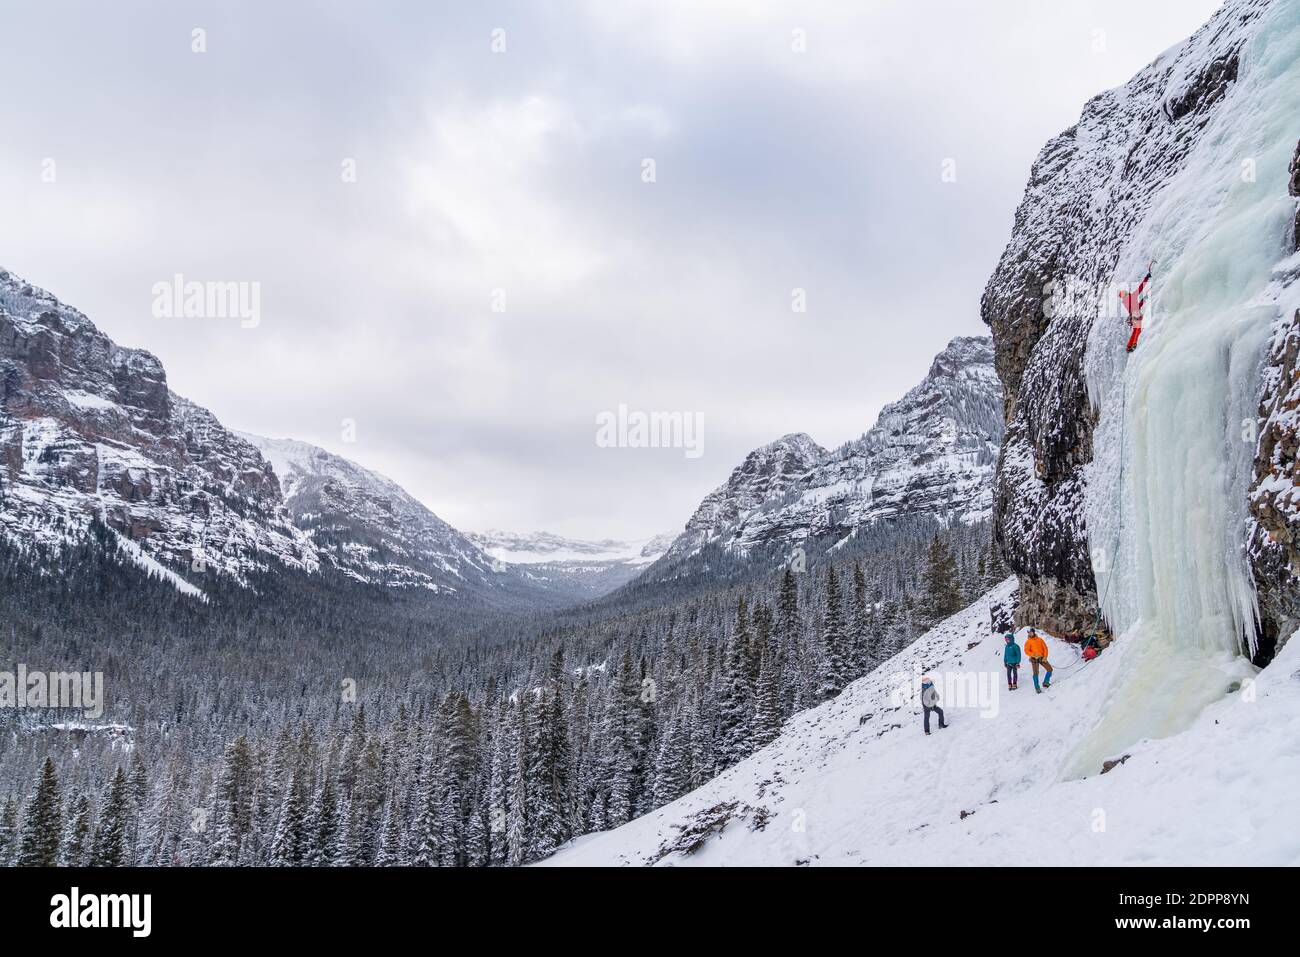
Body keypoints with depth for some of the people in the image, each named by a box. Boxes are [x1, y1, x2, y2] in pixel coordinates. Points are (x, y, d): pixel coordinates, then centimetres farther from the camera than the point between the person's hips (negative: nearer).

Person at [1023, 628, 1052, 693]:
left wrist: (1045, 657, -6)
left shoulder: (1040, 640, 10)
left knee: (1050, 669, -1)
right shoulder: (1028, 641, 2)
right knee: (1036, 672, -7)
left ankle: (1046, 683, 13)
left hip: (1042, 658, 3)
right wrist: (1033, 655, -23)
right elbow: (1026, 651, -7)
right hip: (1034, 659, -3)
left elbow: (1045, 648, 6)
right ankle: (1037, 688, -2)